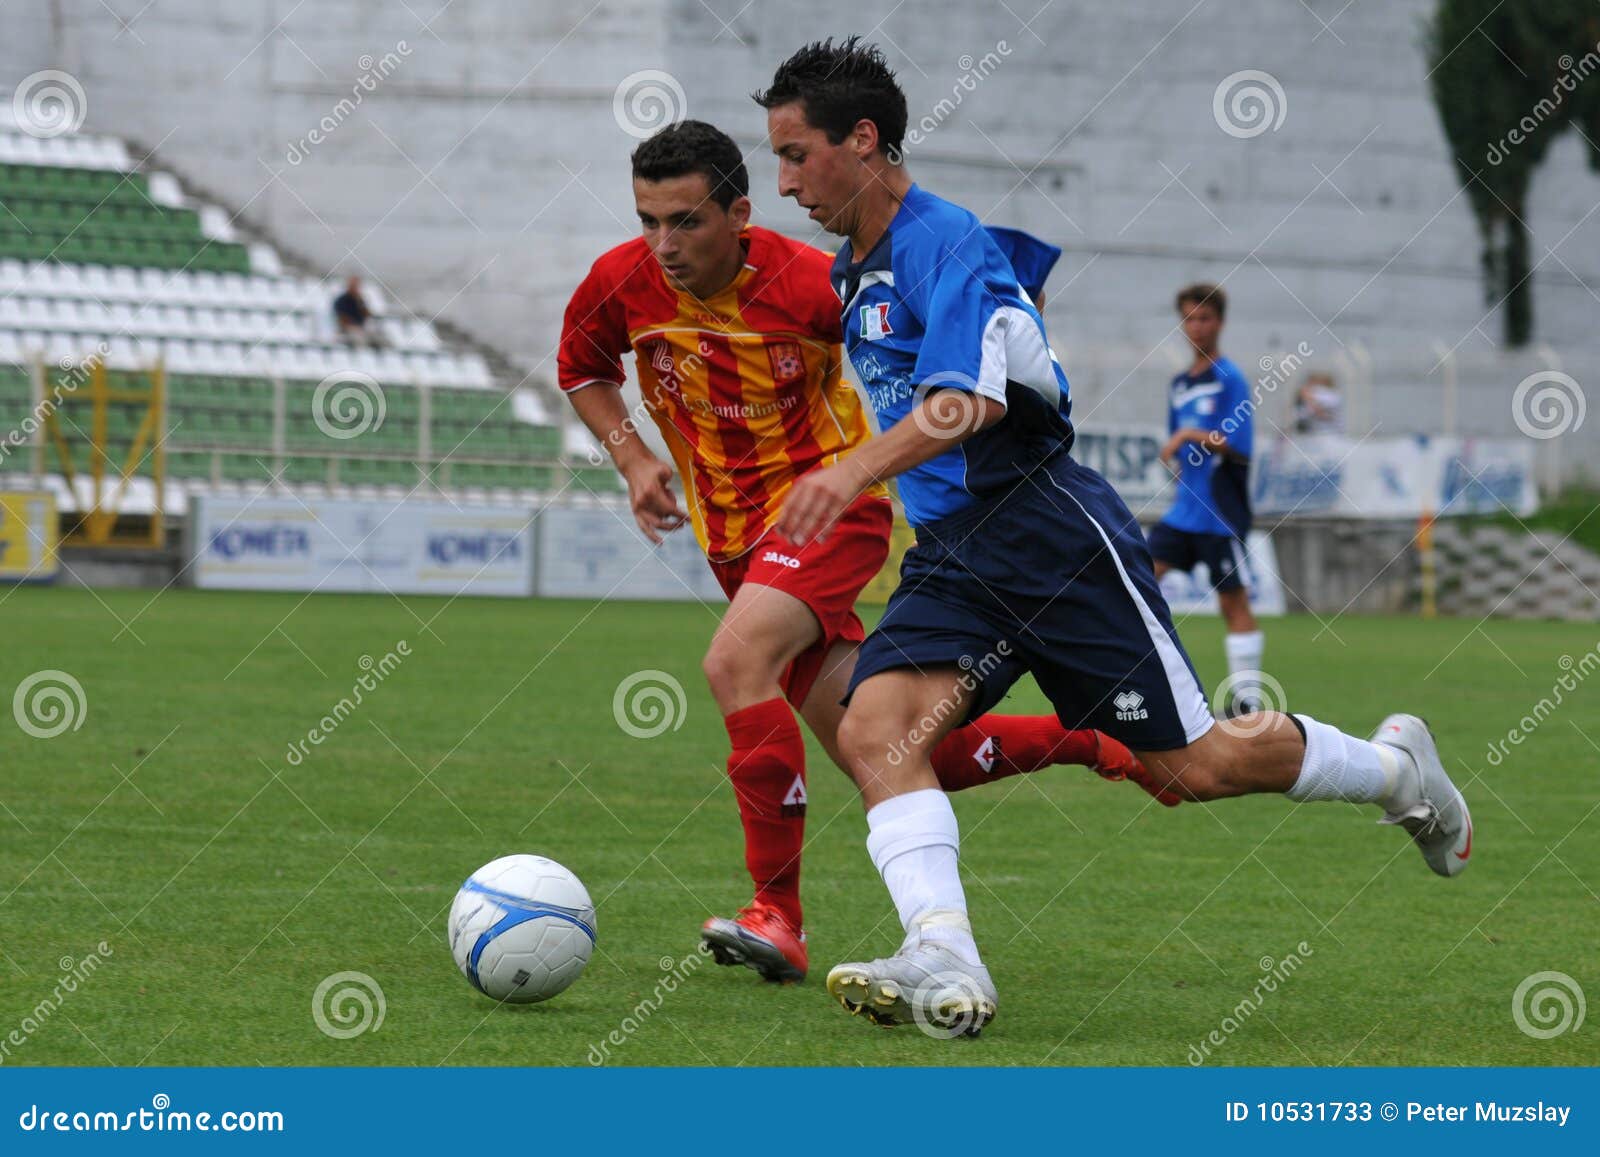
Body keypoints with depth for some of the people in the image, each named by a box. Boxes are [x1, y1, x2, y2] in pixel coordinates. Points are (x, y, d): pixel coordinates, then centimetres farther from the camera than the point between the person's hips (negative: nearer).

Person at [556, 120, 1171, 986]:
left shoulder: (809, 284, -19)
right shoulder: (622, 285, -8)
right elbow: (580, 369, 13)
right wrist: (632, 458, -3)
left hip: (829, 498, -5)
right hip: (735, 534, 5)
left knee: (736, 663, -31)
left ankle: (778, 915, -26)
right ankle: (1089, 745, 28)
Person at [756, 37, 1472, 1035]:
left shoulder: (944, 243, -15)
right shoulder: (854, 271, 15)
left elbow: (967, 402, -29)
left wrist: (856, 471, -43)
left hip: (1047, 531, -8)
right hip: (950, 555, 8)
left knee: (1192, 765, -4)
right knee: (873, 728, -19)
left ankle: (1394, 767, 23)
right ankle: (946, 967, -32)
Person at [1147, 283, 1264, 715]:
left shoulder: (1230, 379, -8)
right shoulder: (1179, 384, 14)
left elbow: (1239, 448, -15)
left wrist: (1193, 436, -22)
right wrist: (1175, 458, 7)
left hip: (1222, 513, -7)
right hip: (1184, 509, 7)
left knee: (1233, 602, -3)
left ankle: (1247, 697, 1)